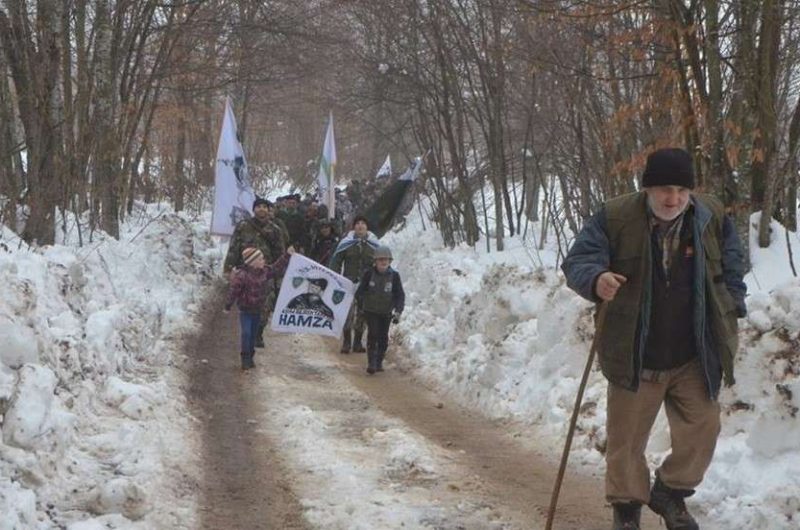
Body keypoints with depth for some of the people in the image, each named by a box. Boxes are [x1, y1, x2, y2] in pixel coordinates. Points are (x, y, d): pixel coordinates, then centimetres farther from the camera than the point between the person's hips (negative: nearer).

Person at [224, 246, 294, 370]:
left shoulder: (265, 272, -2)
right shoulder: (242, 275, -22)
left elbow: (277, 267, 12)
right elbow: (233, 290, -17)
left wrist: (287, 255, 7)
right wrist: (228, 306, -13)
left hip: (258, 310, 6)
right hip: (245, 310, -6)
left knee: (253, 334, 13)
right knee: (246, 334, -11)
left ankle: (250, 358, 23)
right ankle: (245, 359, -2)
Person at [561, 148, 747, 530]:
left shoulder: (713, 218, -3)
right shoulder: (616, 218, -11)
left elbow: (731, 270, 12)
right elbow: (577, 261, -13)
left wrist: (729, 315, 5)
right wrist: (595, 279, -35)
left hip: (695, 358, 2)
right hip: (634, 358, -2)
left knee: (702, 430, 4)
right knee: (626, 439, 7)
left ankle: (670, 492, 29)